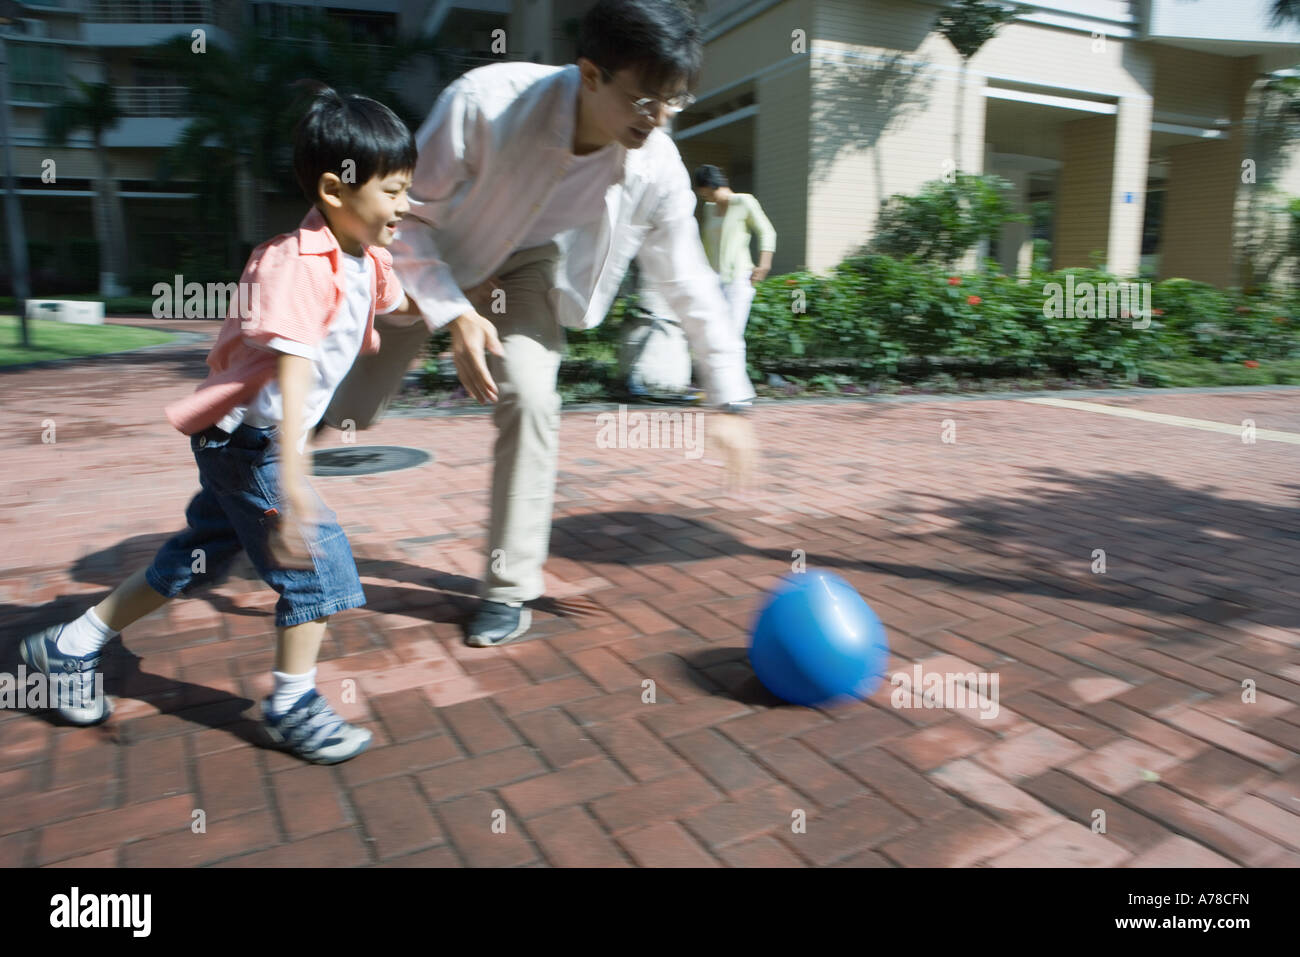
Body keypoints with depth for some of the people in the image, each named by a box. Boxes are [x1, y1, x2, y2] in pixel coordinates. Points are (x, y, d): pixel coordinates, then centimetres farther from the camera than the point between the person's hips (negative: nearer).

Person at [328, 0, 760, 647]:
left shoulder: (657, 170, -26)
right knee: (339, 400, 4)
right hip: (421, 255, -1)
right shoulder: (485, 102, -35)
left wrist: (729, 400, -14)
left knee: (530, 402, -20)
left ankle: (510, 590, -4)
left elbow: (688, 285, -15)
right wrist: (454, 314, -31)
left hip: (525, 266, 2)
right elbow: (406, 214, -22)